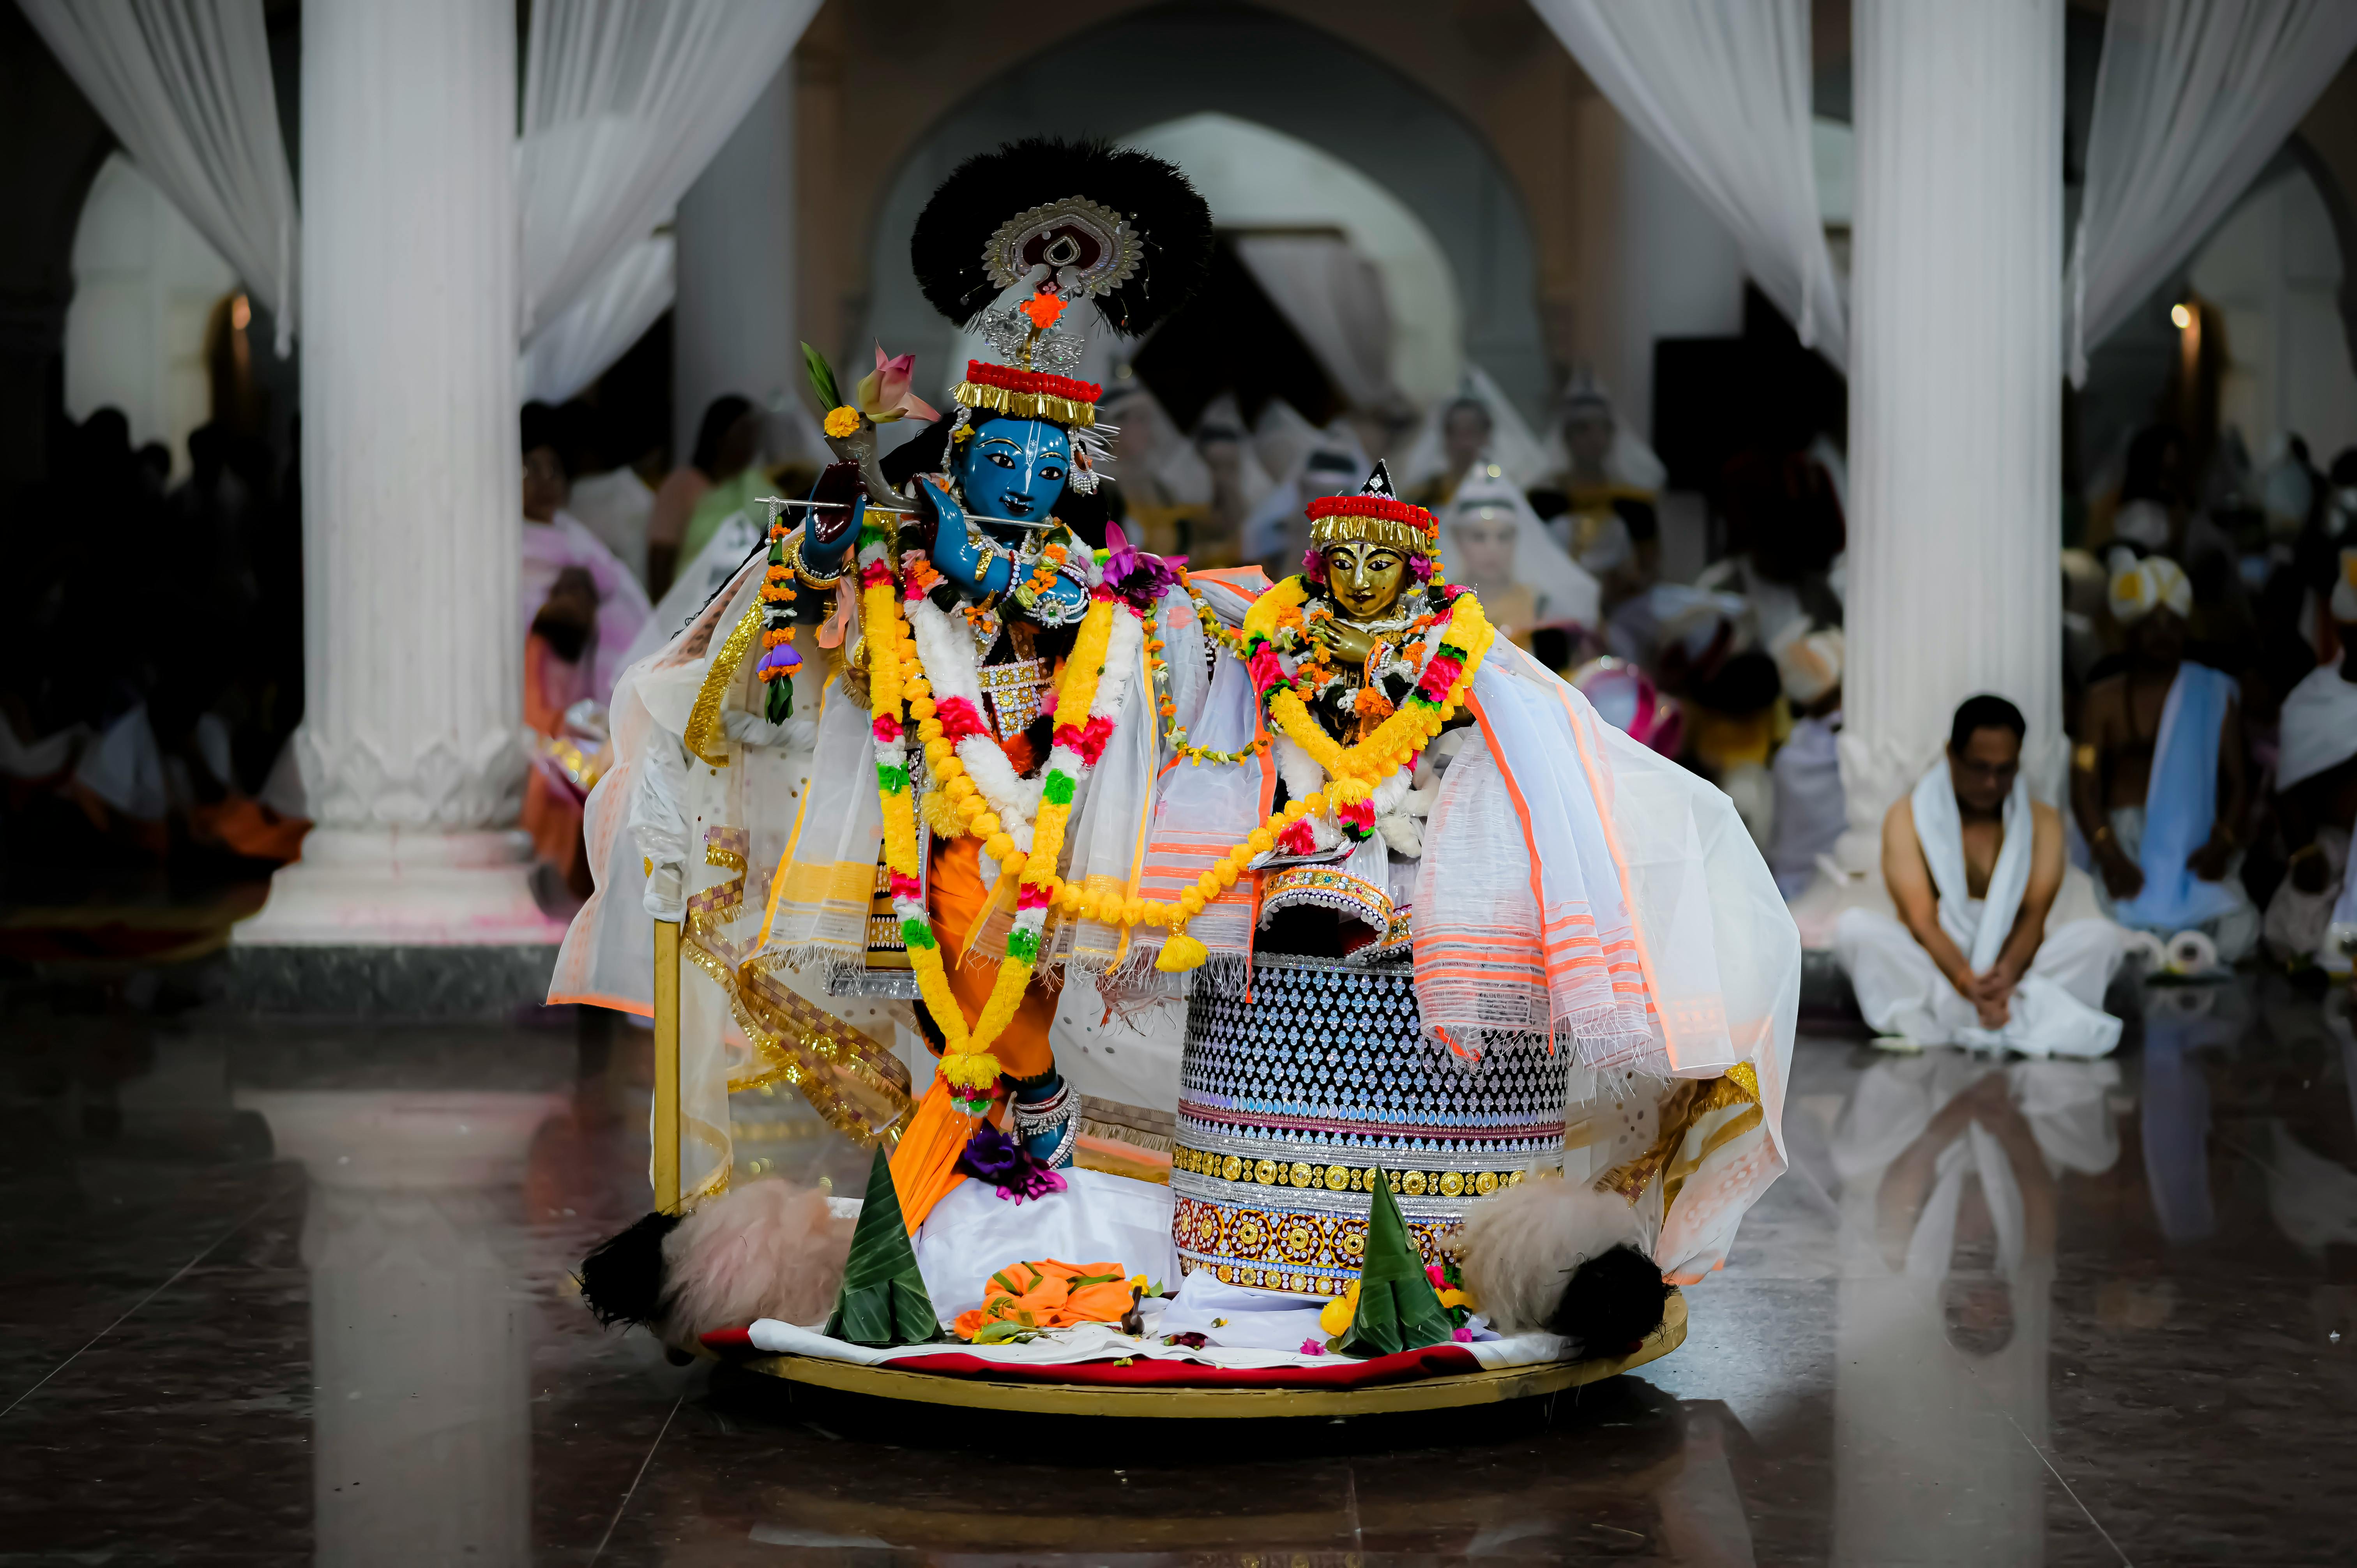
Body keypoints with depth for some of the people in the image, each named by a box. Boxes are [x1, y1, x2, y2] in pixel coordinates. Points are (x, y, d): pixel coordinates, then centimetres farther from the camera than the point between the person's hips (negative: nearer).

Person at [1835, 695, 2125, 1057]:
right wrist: (1968, 984, -32)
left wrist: (2008, 972, -31)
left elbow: (2034, 914, -7)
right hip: (1935, 966, -1)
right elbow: (1920, 920, -12)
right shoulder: (1909, 817, 1)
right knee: (1853, 926, -29)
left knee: (2102, 936, -23)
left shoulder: (2042, 820, 9)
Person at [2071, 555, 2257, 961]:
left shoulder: (2215, 694, 18)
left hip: (2196, 837, 1)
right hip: (2123, 833, -1)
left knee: (2238, 930, -30)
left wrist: (2222, 841, -13)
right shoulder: (2104, 700, 14)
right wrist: (2109, 855, -17)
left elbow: (2236, 779, 8)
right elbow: (2085, 788, 2)